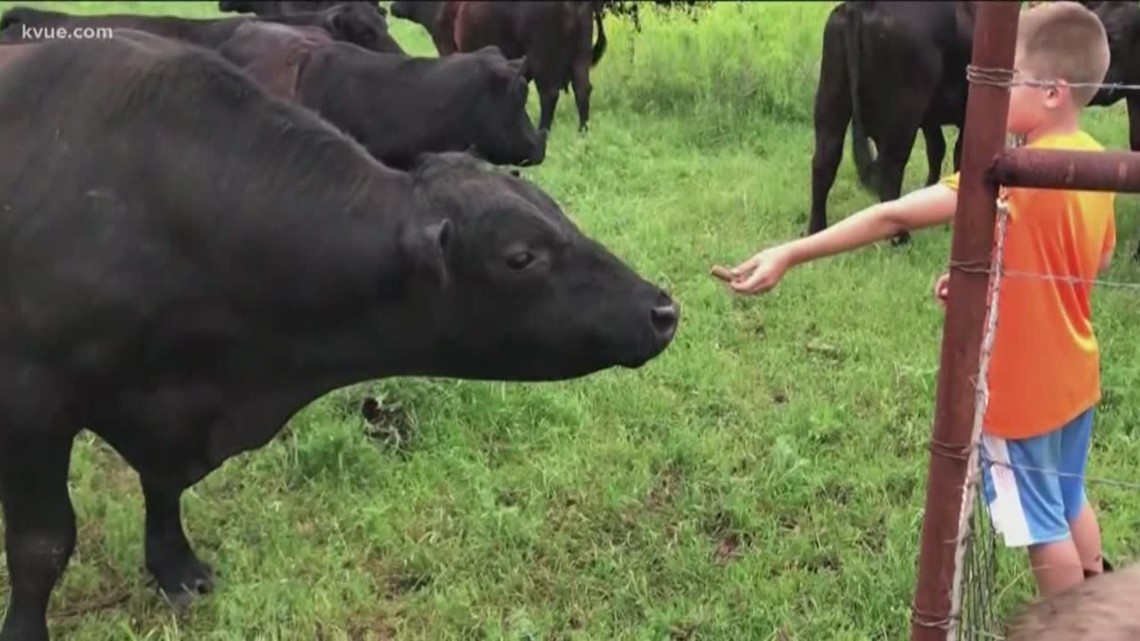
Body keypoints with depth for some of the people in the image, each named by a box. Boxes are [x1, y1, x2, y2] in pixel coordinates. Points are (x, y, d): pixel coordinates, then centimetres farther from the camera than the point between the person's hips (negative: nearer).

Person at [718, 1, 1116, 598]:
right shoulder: (1093, 161, -3)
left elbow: (895, 217, -33)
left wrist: (788, 254, -34)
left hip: (1022, 387, -9)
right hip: (1071, 374, 9)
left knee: (1043, 525, 12)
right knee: (1070, 502, 27)